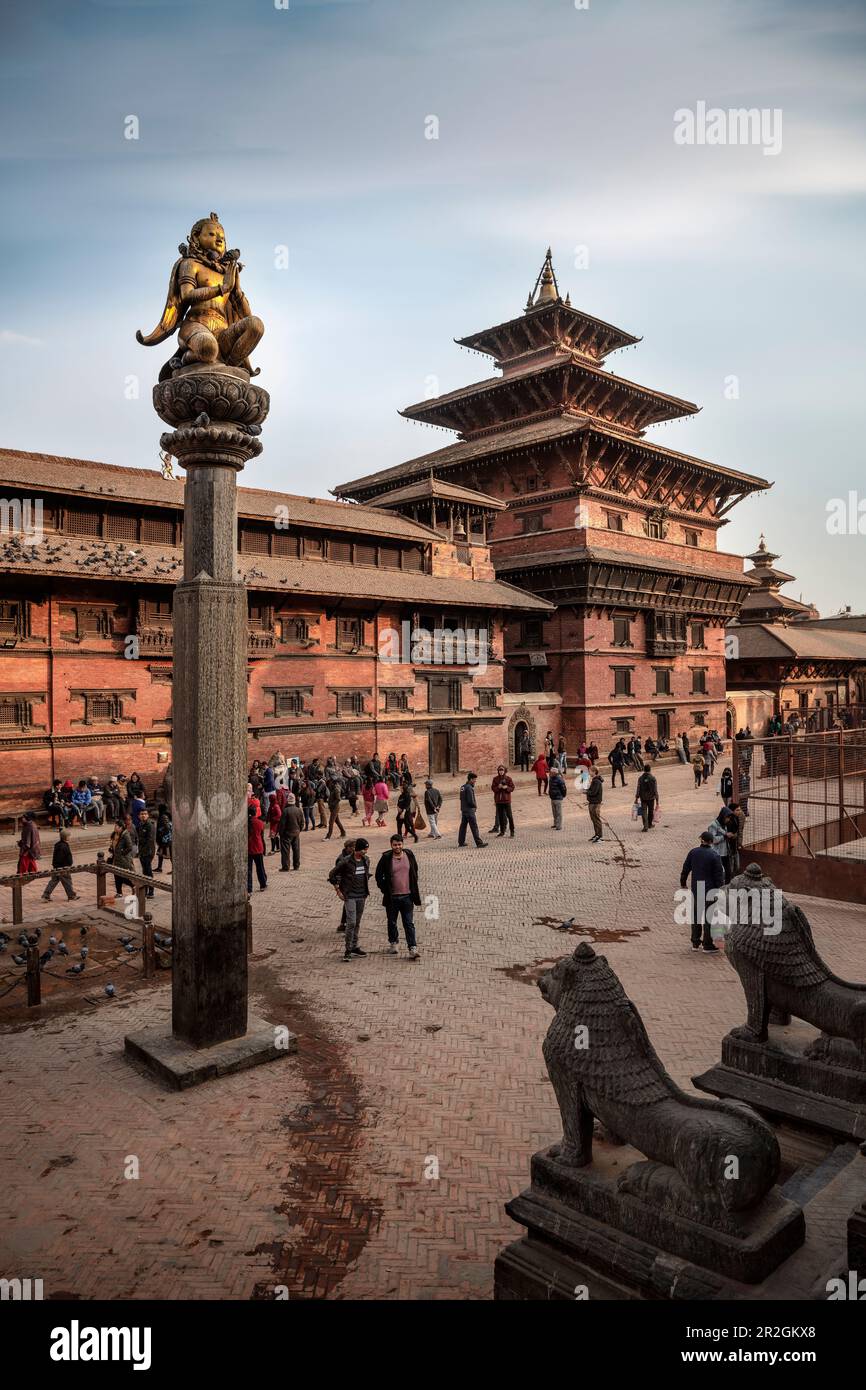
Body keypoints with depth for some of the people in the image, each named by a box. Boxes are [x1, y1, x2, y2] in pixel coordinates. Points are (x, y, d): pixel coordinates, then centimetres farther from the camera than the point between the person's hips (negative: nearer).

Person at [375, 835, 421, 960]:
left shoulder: (409, 855, 0)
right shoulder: (386, 858, -8)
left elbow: (415, 871, 14)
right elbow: (378, 875, 1)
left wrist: (413, 887, 9)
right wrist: (384, 889, -3)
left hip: (407, 896, 1)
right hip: (392, 897, 0)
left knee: (409, 923, -2)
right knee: (392, 922, 15)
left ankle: (413, 948, -3)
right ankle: (393, 943, 33)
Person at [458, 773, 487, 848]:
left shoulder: (463, 787, 10)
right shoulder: (469, 788, -18)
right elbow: (470, 801, -22)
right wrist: (475, 806, -2)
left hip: (463, 810, 9)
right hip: (470, 810, -9)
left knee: (463, 826, 14)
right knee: (474, 827, -7)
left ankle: (461, 842, 20)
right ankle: (479, 843, -7)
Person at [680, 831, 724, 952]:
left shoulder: (693, 853, -1)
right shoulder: (714, 855, -13)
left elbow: (685, 869, 7)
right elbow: (719, 875, -12)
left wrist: (683, 883, 20)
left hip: (695, 889, 4)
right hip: (710, 890, -4)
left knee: (696, 915, 14)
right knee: (709, 917, 5)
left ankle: (695, 943, 21)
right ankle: (707, 944, 10)